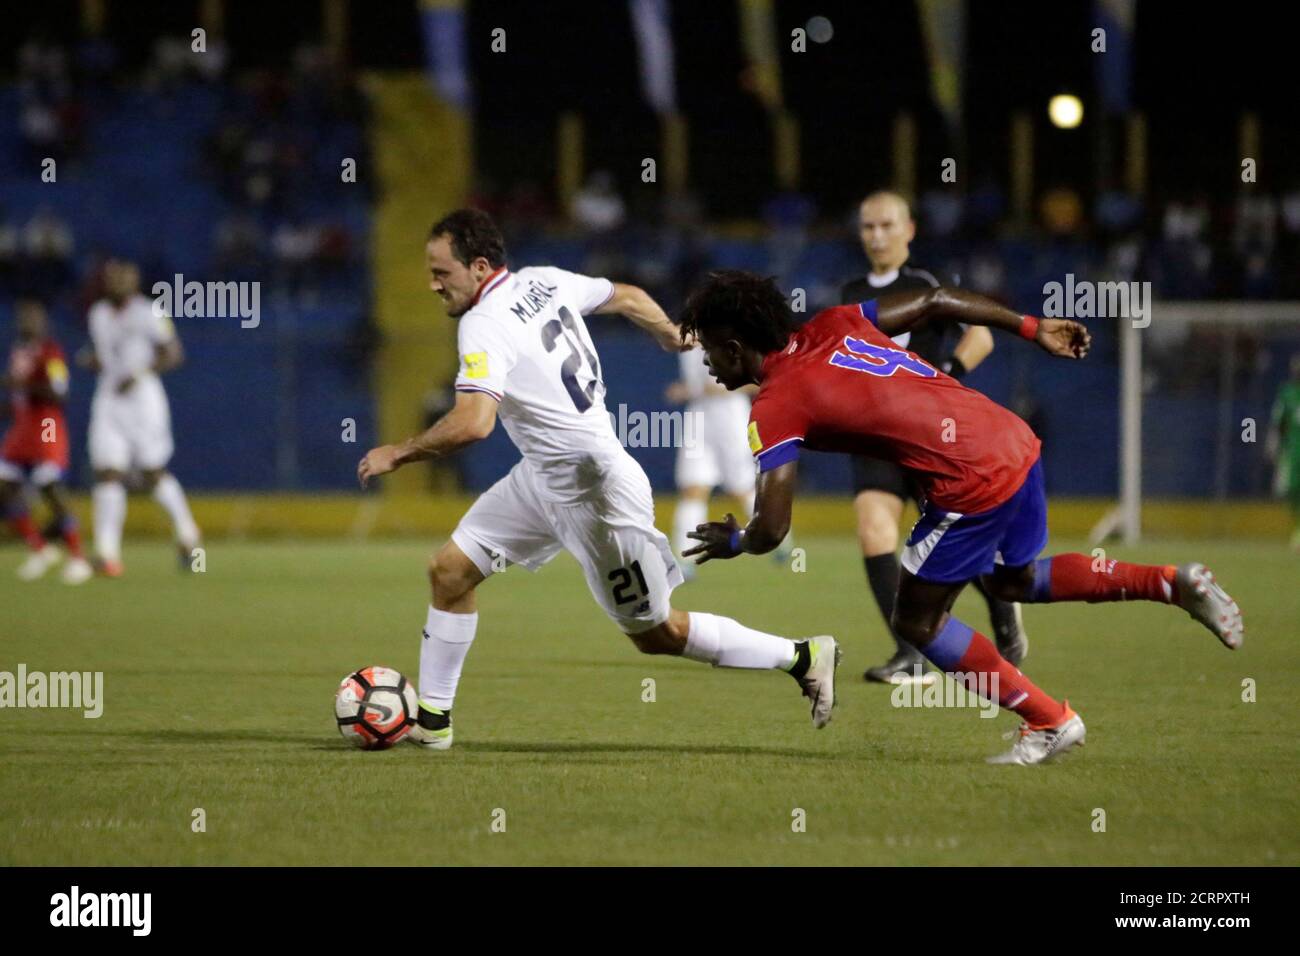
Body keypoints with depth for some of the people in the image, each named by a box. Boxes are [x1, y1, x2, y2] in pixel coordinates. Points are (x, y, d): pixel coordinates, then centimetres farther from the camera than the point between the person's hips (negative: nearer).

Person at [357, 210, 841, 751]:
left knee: (656, 635, 2)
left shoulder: (485, 325, -23)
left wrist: (398, 455, -21)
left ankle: (803, 657, 12)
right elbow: (628, 298, 16)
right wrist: (676, 340, 36)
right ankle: (431, 718, 15)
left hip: (593, 492, -10)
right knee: (450, 570, 8)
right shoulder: (545, 281, 3)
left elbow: (473, 423, -35)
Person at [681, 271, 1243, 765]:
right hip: (1015, 441, 9)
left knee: (917, 623, 10)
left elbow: (770, 529, -11)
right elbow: (935, 300, 15)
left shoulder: (774, 409, -8)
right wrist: (1034, 328, 24)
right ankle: (1172, 584, 20)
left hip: (971, 482, -9)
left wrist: (734, 542, 12)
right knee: (1013, 581, 31)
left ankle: (1049, 721, 13)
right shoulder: (832, 327, 12)